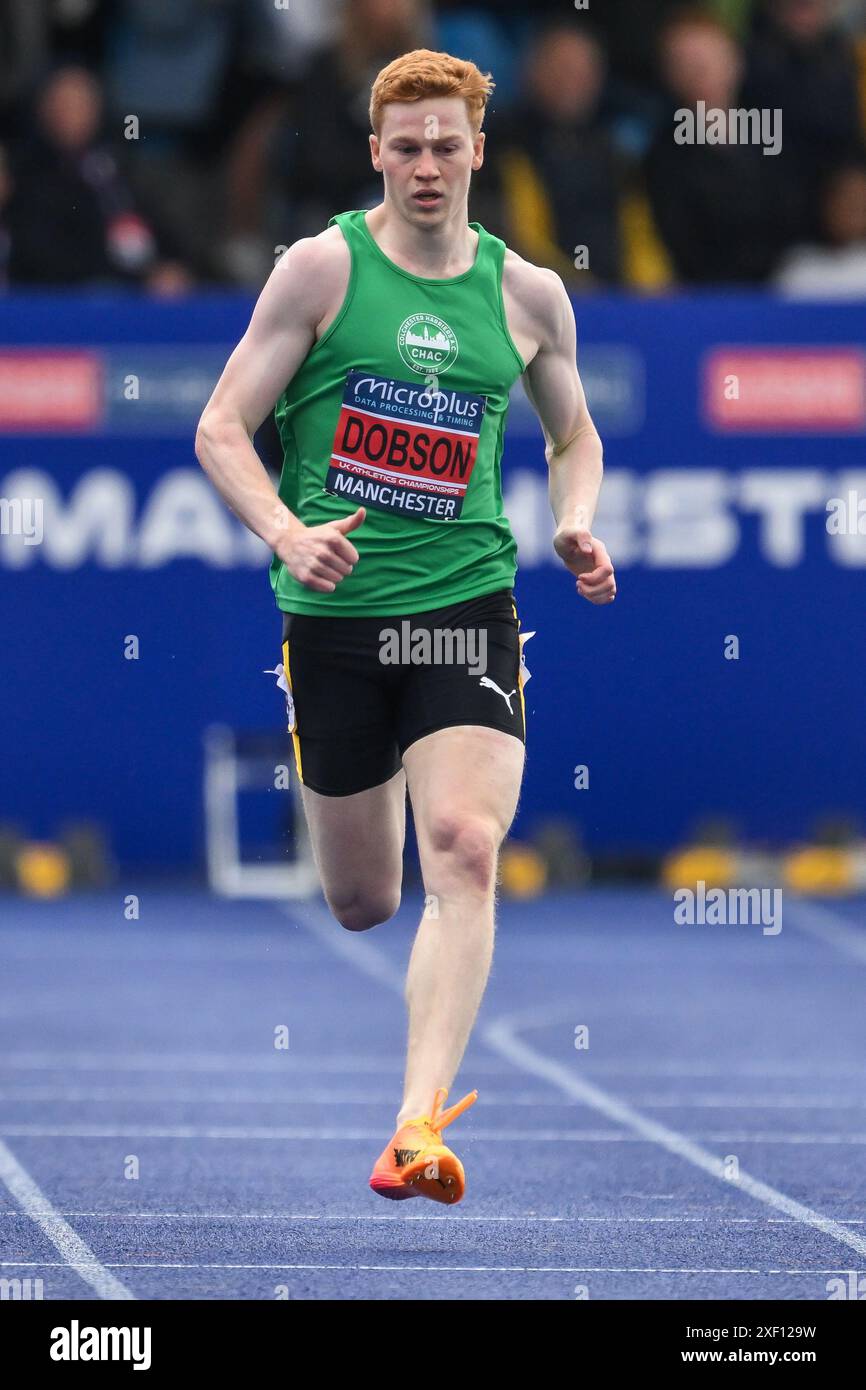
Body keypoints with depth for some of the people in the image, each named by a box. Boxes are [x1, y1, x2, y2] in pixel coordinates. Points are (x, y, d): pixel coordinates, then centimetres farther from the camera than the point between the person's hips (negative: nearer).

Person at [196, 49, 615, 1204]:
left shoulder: (527, 294, 6)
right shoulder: (323, 268, -2)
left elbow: (574, 431, 23)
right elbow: (222, 428, -3)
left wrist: (577, 527, 3)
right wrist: (286, 533, -20)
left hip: (466, 601, 0)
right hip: (334, 612, 0)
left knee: (465, 853, -22)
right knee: (362, 907, 10)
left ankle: (421, 1125, -27)